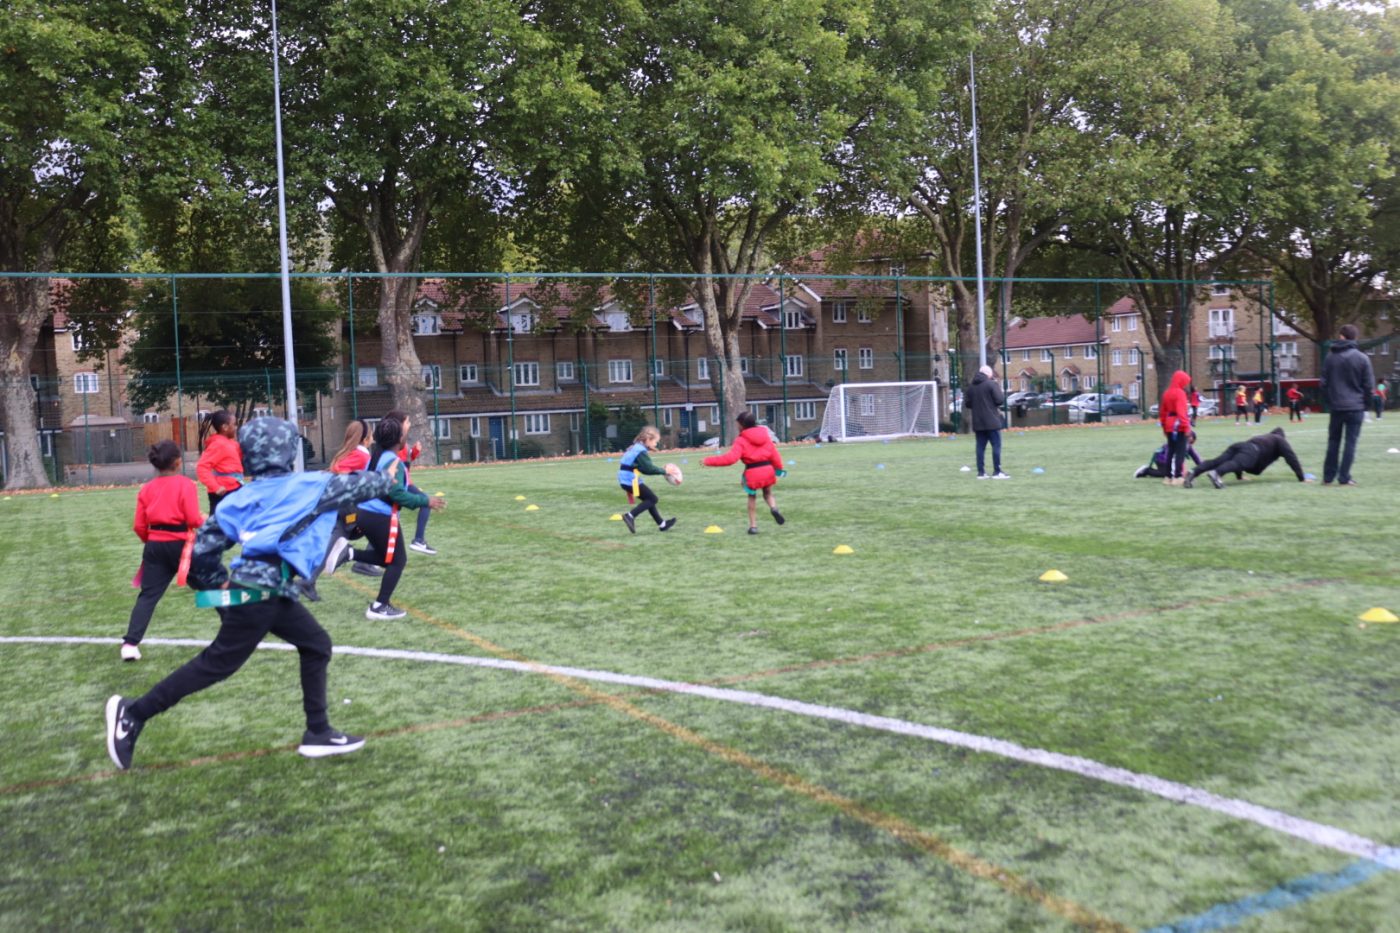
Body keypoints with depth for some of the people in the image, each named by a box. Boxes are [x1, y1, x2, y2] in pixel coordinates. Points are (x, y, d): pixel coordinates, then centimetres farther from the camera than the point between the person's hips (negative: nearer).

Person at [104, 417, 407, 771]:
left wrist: (219, 586, 23)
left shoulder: (239, 498, 14)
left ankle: (318, 733, 20)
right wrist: (387, 479, 33)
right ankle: (133, 713, 4)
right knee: (217, 663, -1)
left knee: (316, 645, 16)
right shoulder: (309, 485, 0)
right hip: (260, 594, -8)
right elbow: (359, 485, 13)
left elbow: (202, 550, 9)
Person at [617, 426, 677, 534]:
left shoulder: (636, 448, 16)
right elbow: (649, 468, -19)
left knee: (649, 499, 17)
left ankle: (662, 524, 23)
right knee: (652, 499, -1)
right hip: (631, 480, -10)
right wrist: (664, 471, -9)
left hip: (626, 479, 10)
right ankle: (630, 516, -10)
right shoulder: (641, 451, -15)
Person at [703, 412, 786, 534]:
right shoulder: (765, 435, 7)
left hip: (752, 472, -4)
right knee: (768, 493, 24)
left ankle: (753, 525, 14)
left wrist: (708, 461, -15)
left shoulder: (741, 440, -9)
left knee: (752, 497, 15)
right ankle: (774, 507, -9)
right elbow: (774, 453, 8)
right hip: (767, 469, 4)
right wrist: (778, 469, 21)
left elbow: (730, 457, -19)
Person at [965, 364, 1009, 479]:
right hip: (992, 421, -6)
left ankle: (981, 472, 7)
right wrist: (998, 387, 5)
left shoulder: (971, 387, 9)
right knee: (996, 445, -2)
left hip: (978, 423, 6)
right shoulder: (991, 384, -8)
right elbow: (999, 400, -11)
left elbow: (967, 404, 9)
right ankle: (997, 472, -5)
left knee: (980, 447, 7)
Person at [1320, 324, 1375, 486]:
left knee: (1333, 442, 12)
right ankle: (1344, 477, -2)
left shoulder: (1330, 357, 1)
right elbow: (1368, 385, -4)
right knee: (1350, 442, 1)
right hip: (1355, 407, -2)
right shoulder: (1362, 358, -5)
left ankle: (1328, 477, 12)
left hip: (1335, 407, 2)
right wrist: (1365, 403, 9)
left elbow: (1323, 382, 3)